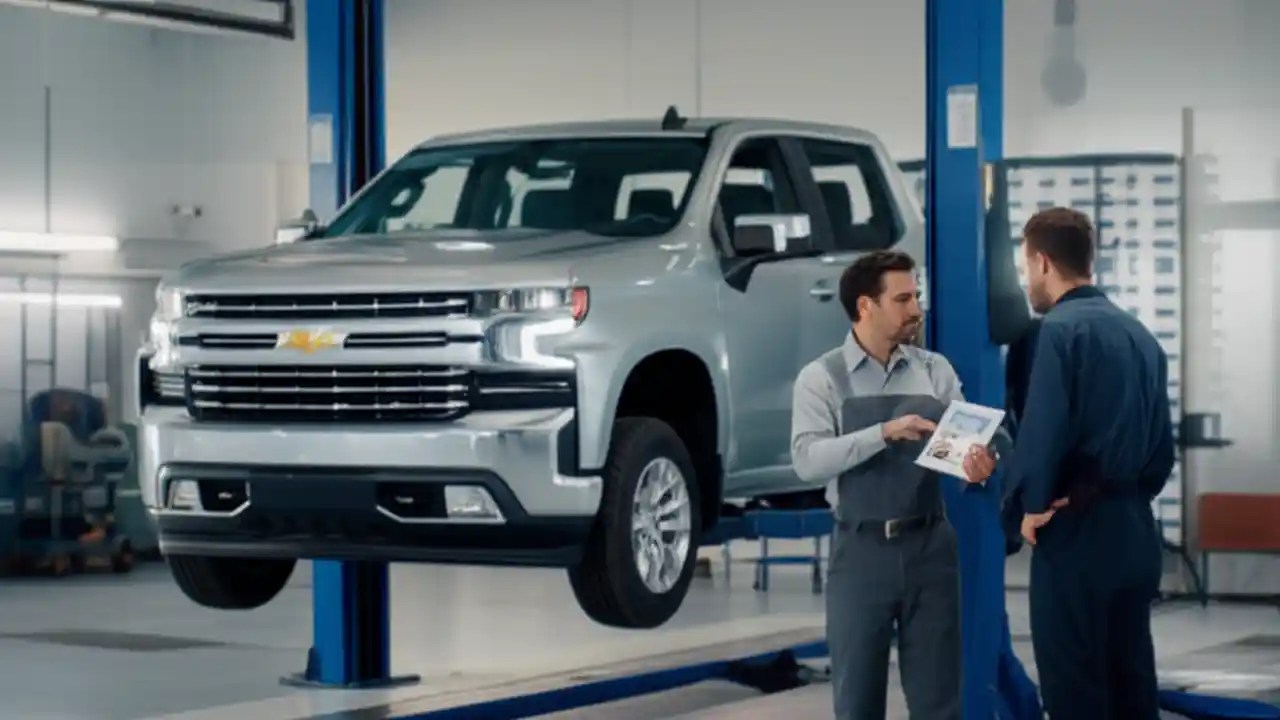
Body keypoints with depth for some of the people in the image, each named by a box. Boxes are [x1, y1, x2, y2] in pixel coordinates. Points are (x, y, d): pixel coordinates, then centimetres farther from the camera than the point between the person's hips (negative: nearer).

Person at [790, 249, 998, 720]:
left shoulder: (936, 371, 7)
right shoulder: (822, 378, -2)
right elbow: (807, 460, -15)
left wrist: (977, 464, -27)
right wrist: (885, 433, -25)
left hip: (929, 547, 2)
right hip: (861, 551, -2)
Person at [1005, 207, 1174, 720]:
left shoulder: (1062, 329, -11)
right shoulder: (1140, 334, 12)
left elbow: (1042, 429, -19)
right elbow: (1163, 442, 12)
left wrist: (1034, 503, -6)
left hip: (1077, 532, -8)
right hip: (1135, 529, 8)